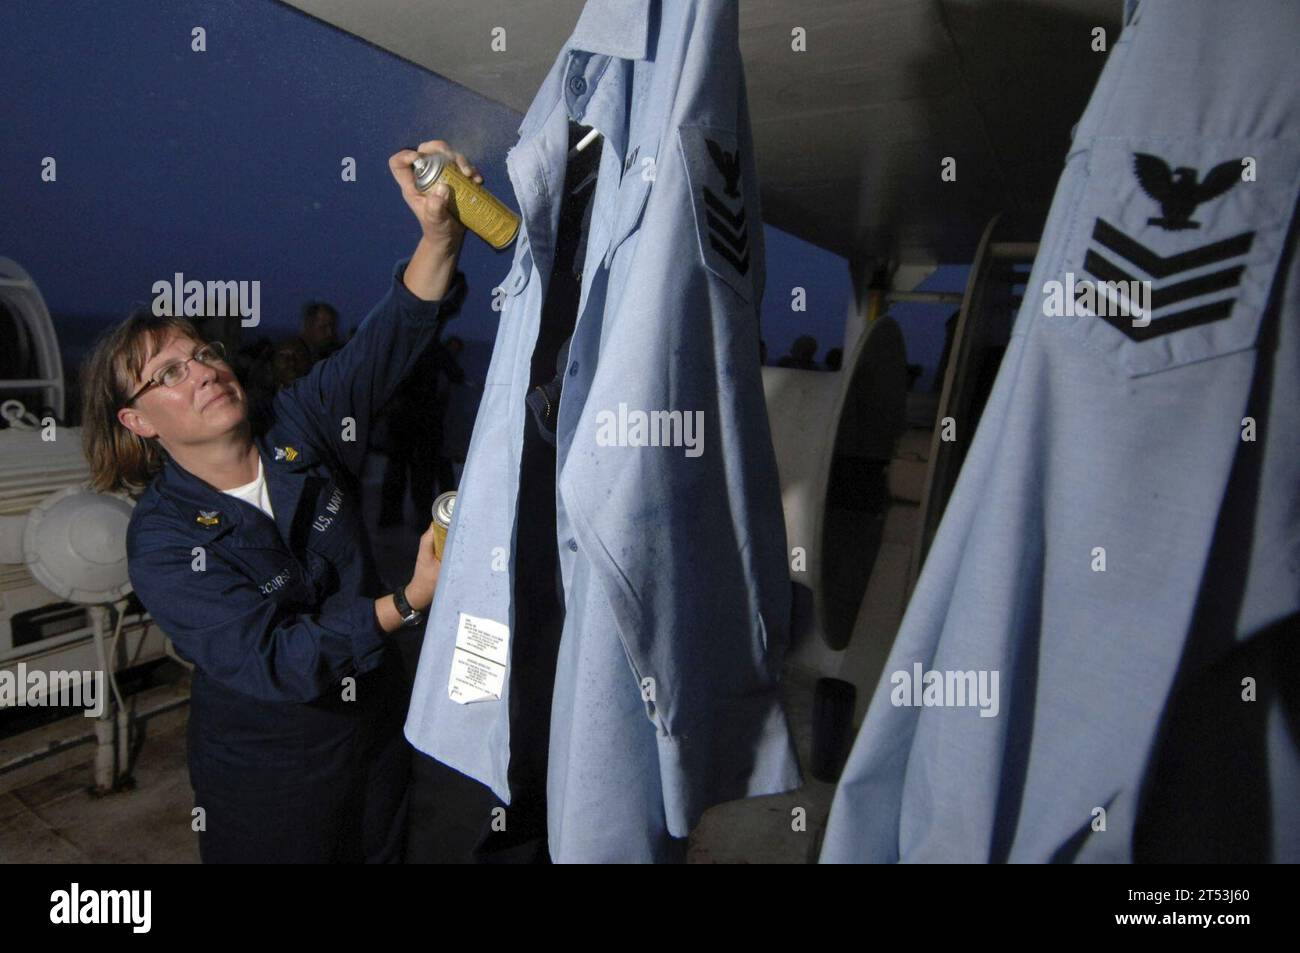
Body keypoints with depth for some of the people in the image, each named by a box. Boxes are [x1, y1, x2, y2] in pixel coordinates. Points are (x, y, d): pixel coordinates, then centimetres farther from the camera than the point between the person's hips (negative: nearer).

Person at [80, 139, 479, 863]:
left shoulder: (300, 426, -8)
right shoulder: (162, 539, -16)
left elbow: (393, 339, -22)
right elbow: (268, 660, -26)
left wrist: (440, 233, -39)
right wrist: (407, 603, -36)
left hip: (378, 728, 4)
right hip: (268, 776, -3)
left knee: (382, 852, 22)